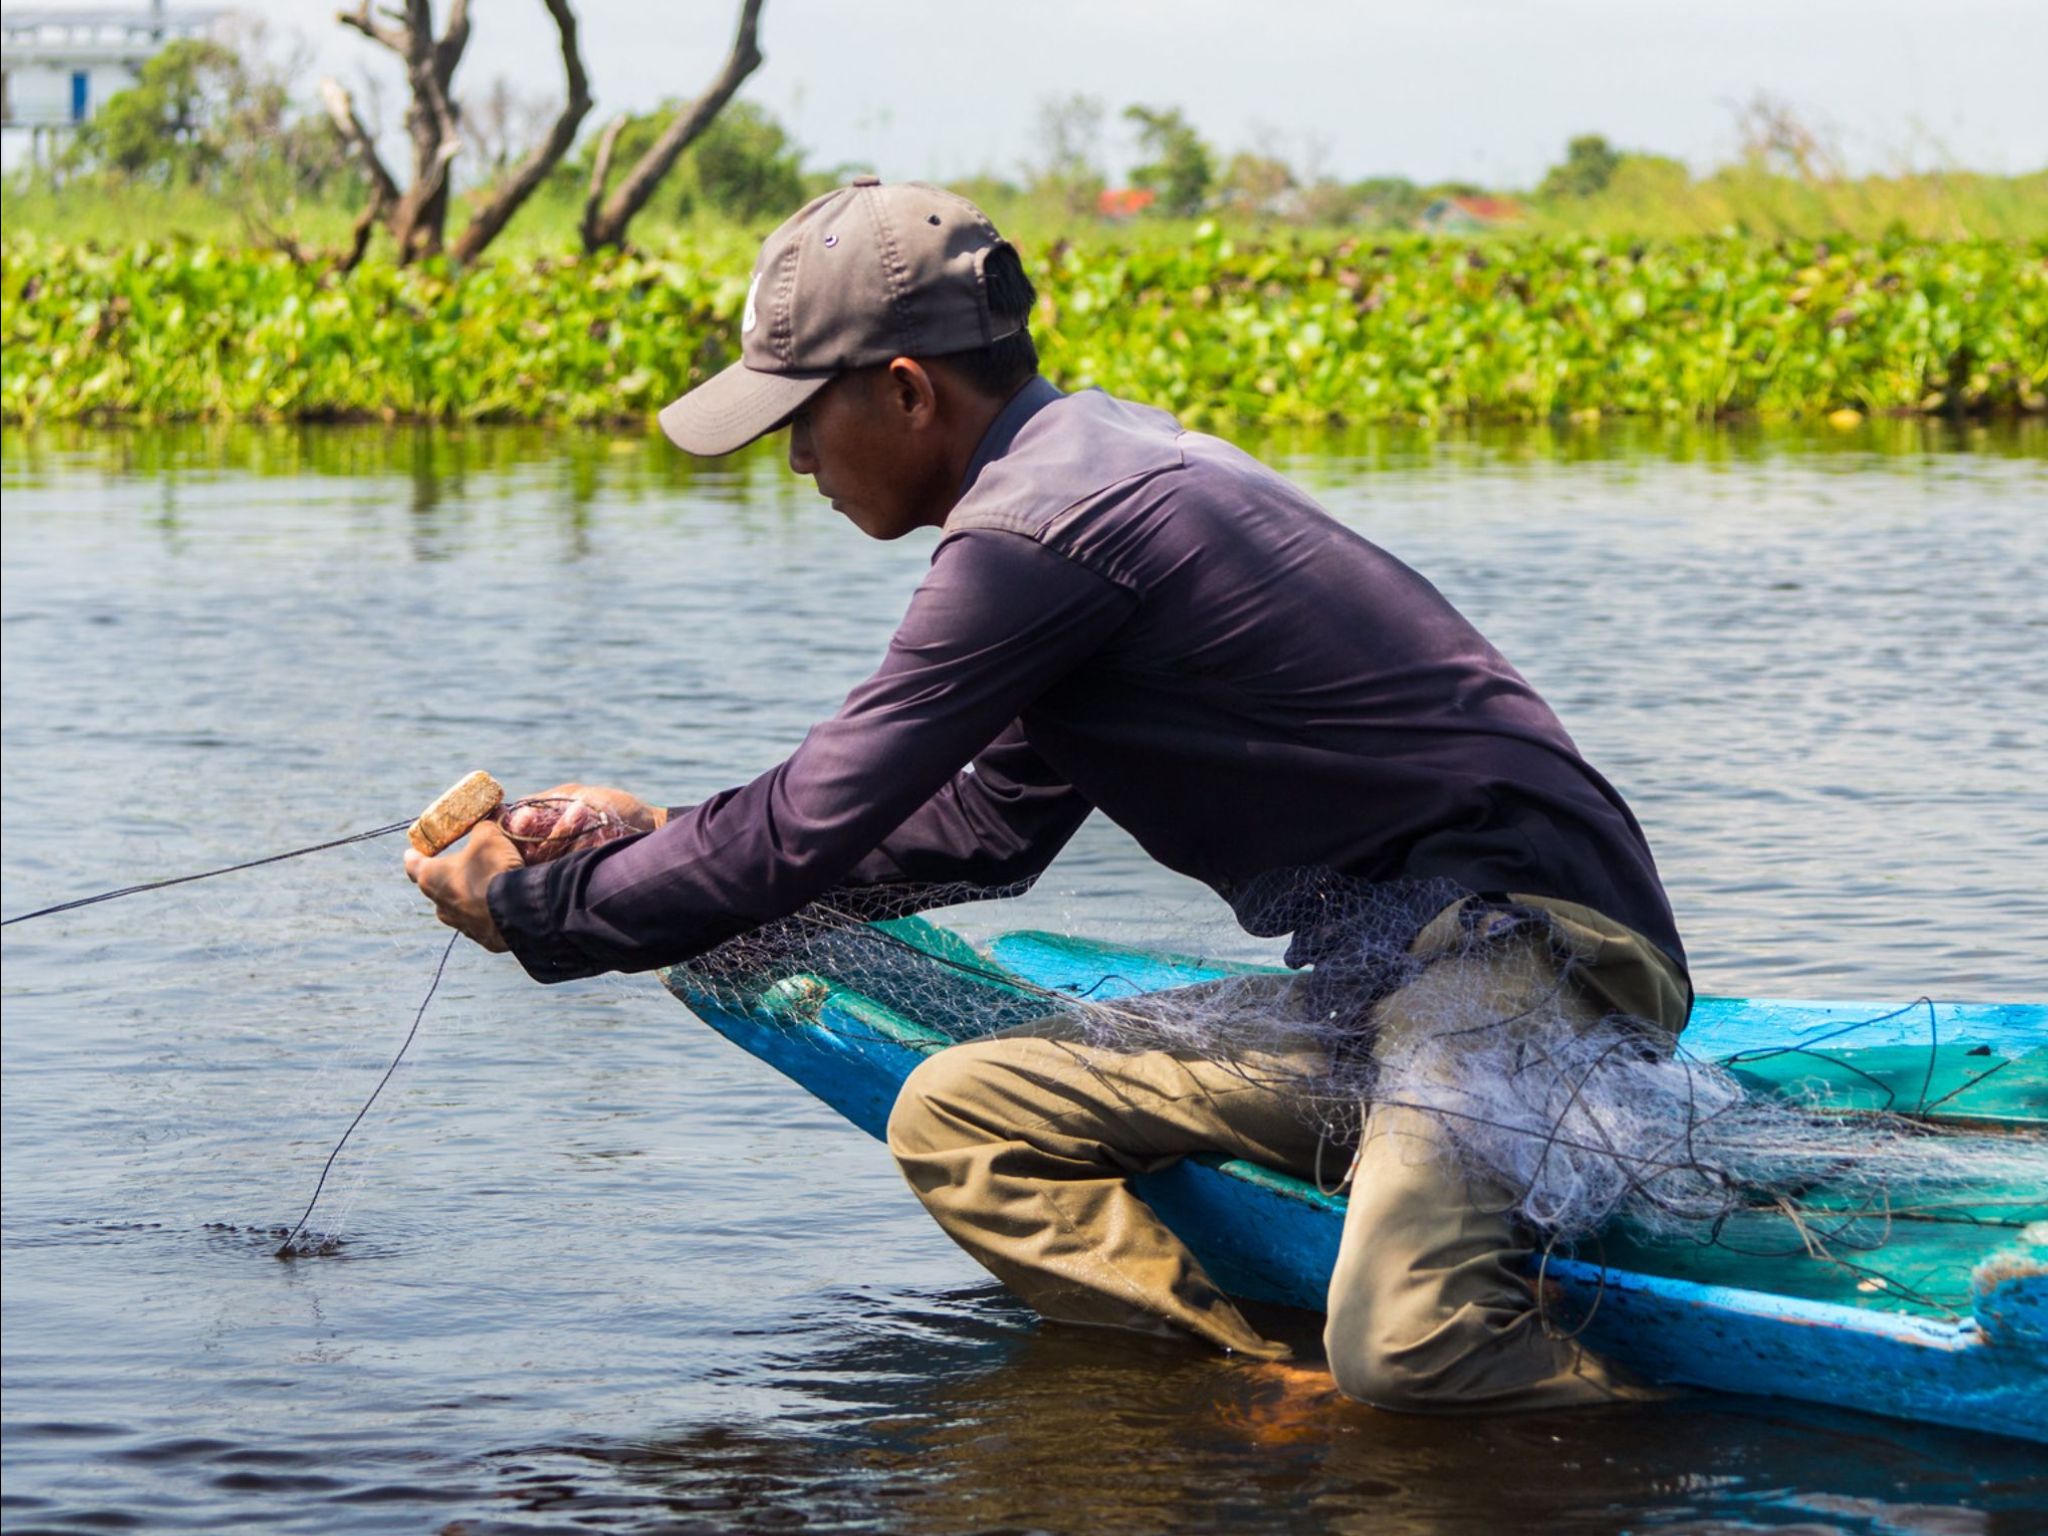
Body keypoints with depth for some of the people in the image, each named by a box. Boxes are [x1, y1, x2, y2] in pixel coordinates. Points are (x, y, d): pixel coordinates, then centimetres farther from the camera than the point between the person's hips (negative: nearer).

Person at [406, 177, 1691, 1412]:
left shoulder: (1037, 533, -17)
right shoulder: (1101, 454, 15)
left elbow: (807, 830, -13)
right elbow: (993, 829, 25)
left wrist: (531, 908, 2)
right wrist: (659, 839, 28)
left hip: (1530, 938, -10)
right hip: (1382, 974, 10)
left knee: (1406, 1354, -32)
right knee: (957, 1116, 3)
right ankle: (1262, 1380, -9)